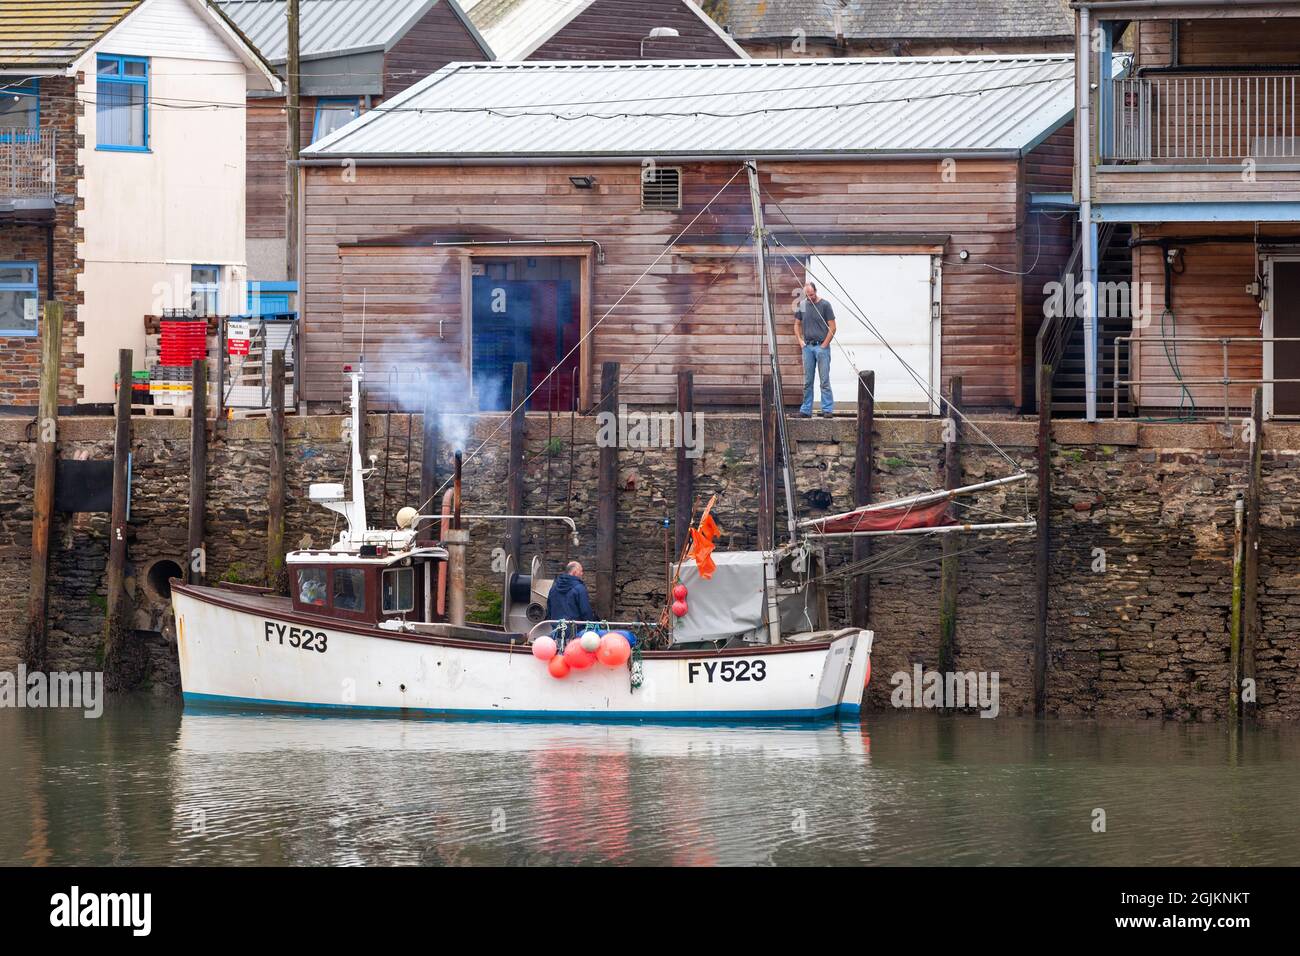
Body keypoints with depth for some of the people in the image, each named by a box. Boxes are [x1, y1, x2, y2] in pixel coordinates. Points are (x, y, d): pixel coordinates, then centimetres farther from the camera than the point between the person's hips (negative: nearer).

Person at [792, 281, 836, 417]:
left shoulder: (824, 305, -5)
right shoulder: (802, 305, 7)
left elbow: (832, 327, -4)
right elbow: (797, 324, 19)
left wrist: (824, 344, -8)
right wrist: (800, 340, 6)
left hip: (821, 346, -4)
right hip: (807, 347, 4)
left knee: (825, 380, -4)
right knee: (807, 381, 8)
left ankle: (827, 409, -2)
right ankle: (806, 410, 13)